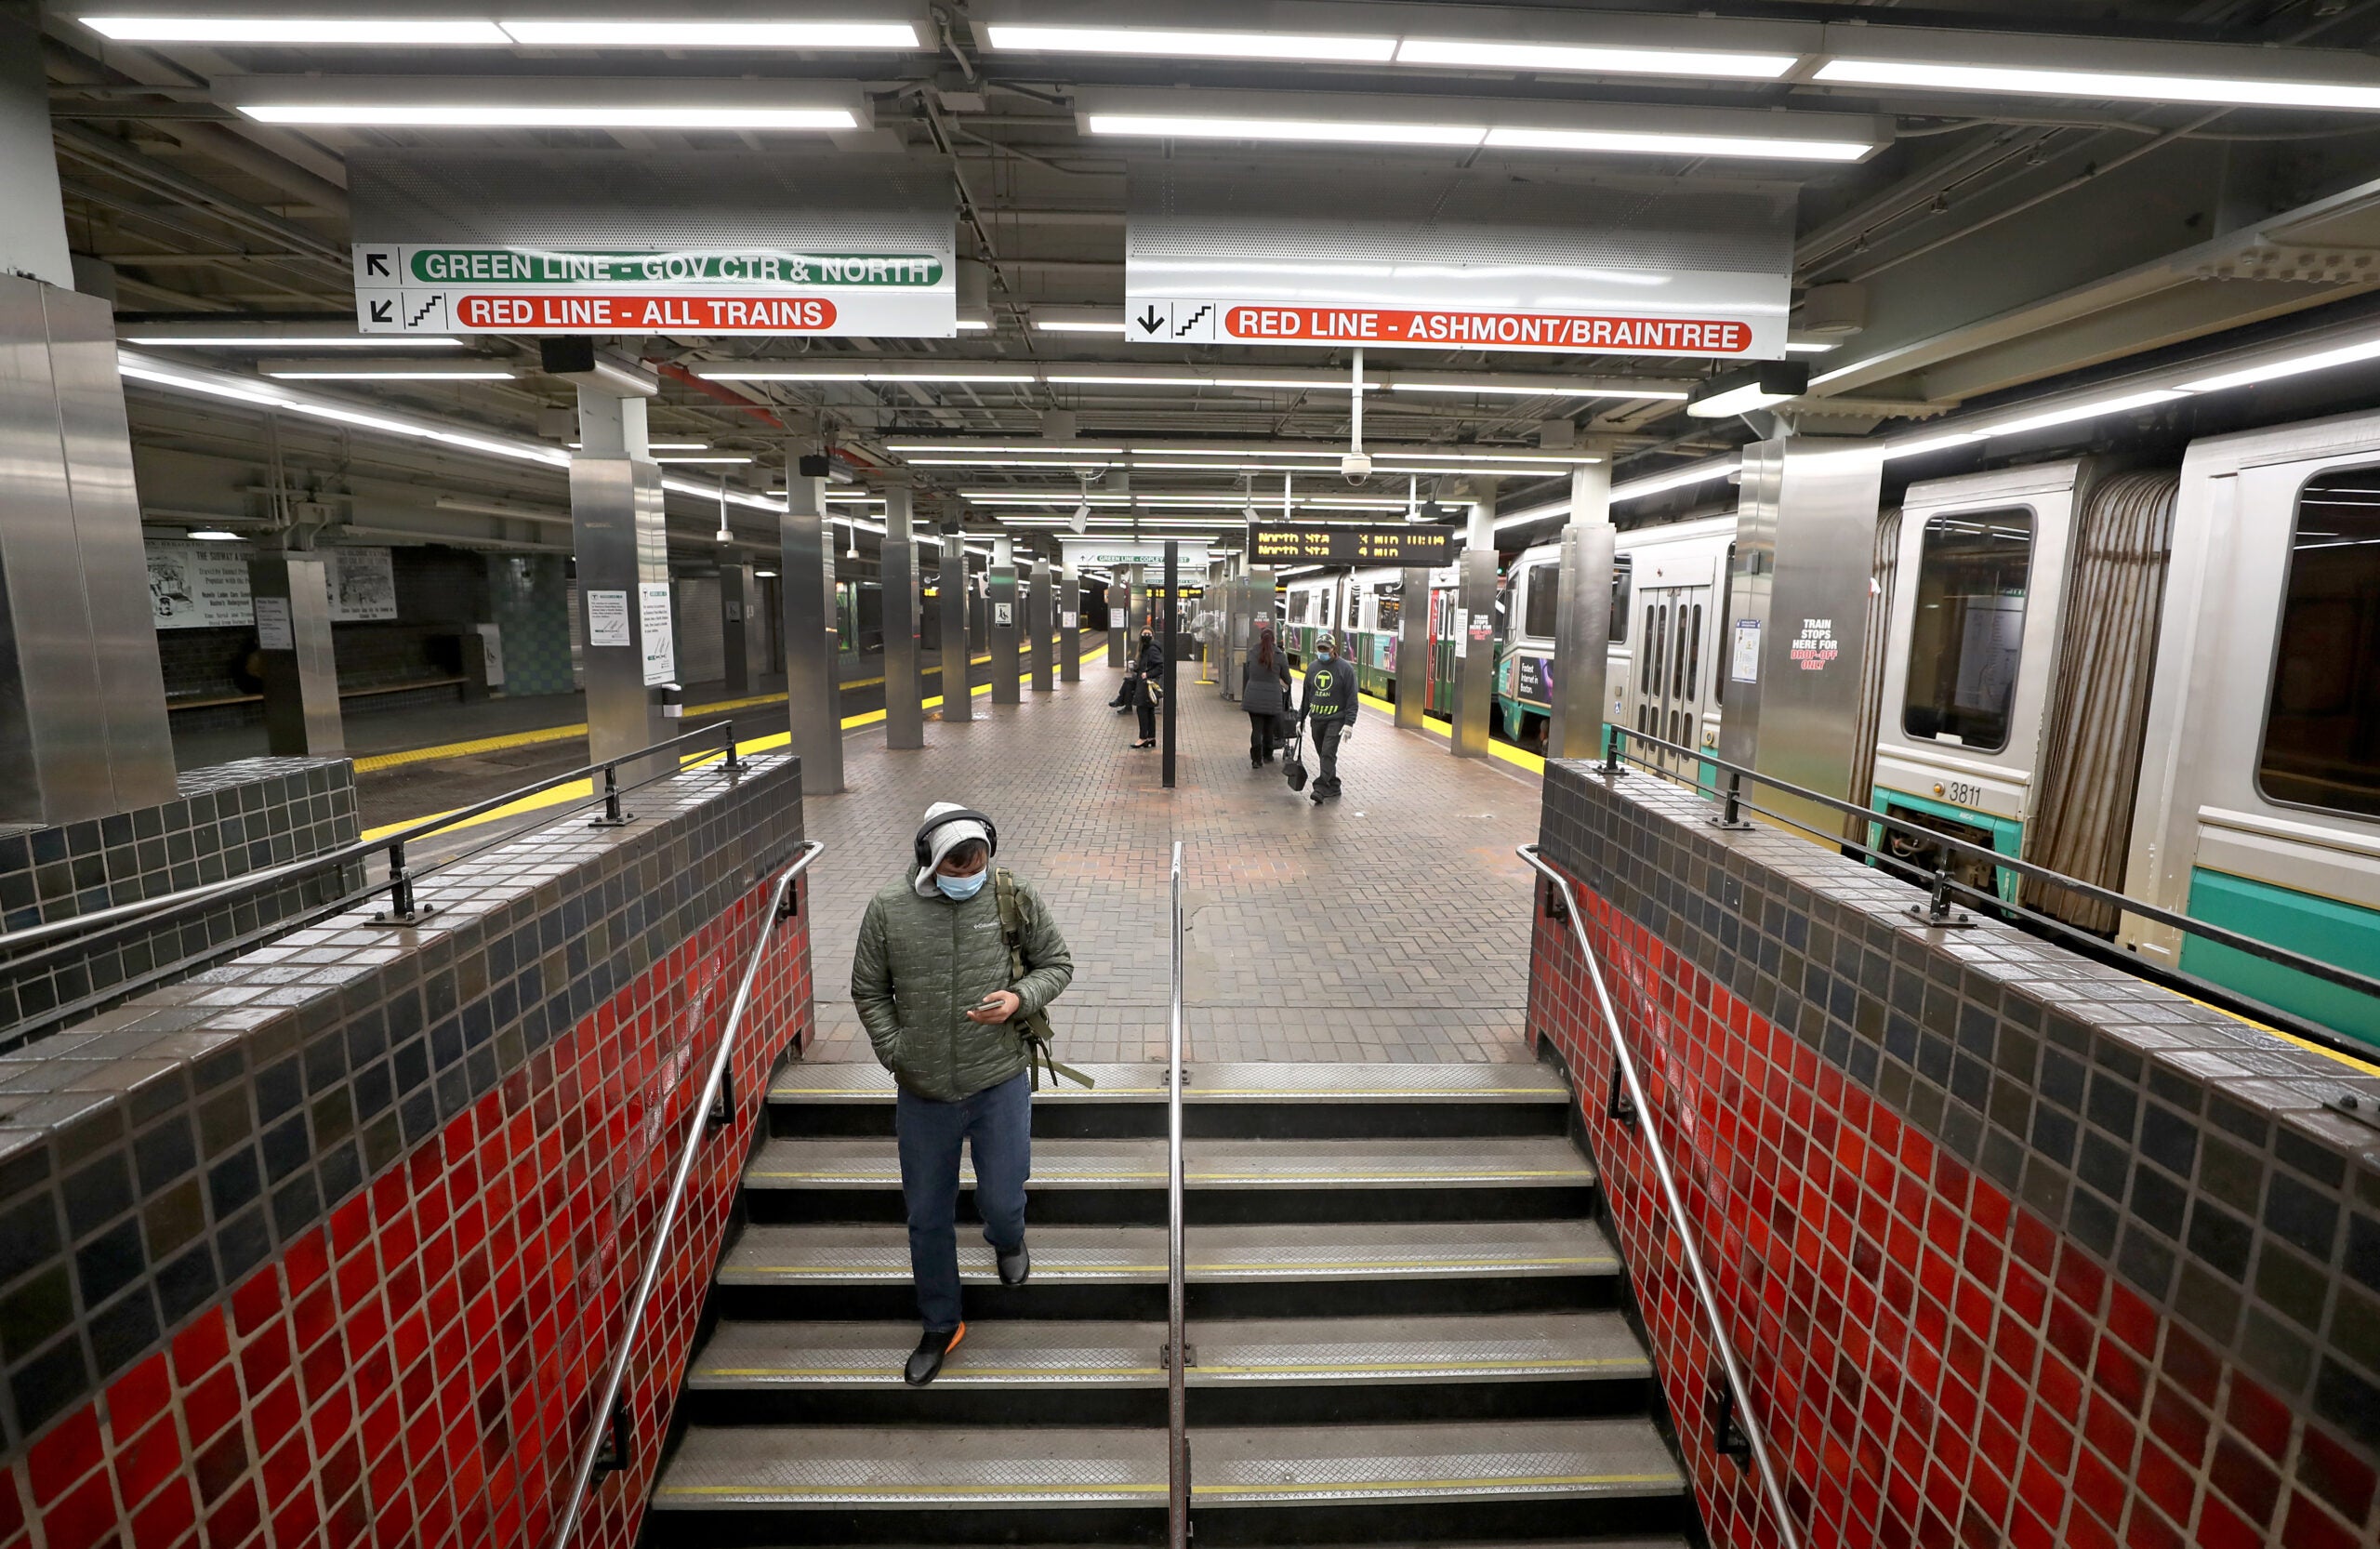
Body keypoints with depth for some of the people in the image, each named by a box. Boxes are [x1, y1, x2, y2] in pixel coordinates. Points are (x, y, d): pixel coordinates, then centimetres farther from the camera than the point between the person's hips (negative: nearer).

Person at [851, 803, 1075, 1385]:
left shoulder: (1014, 898, -10)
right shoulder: (887, 911, -9)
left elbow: (1057, 962, 1)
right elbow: (868, 991, 4)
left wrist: (1021, 999, -17)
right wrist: (895, 1053, -5)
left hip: (1000, 1084, -1)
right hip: (922, 1094, 1)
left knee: (1001, 1201, 9)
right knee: (927, 1217, 15)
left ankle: (1007, 1241, 49)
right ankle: (940, 1326, 40)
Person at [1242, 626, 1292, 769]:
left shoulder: (1252, 652, 2)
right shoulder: (1280, 655, -3)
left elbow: (1248, 674, 10)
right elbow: (1286, 677, 6)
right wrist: (1286, 685, 28)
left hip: (1253, 696, 1)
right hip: (1272, 697, -1)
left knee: (1256, 729, 4)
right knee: (1269, 729, 14)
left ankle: (1256, 759, -3)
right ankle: (1267, 756, 28)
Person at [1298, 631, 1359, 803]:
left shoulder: (1344, 668, -6)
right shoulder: (1312, 668, 9)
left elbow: (1351, 698, -7)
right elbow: (1306, 695, 18)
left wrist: (1349, 723, -13)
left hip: (1336, 719, -6)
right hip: (1316, 719, 6)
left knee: (1328, 753, -13)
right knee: (1323, 755, 11)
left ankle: (1321, 788, -14)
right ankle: (1333, 787, 22)